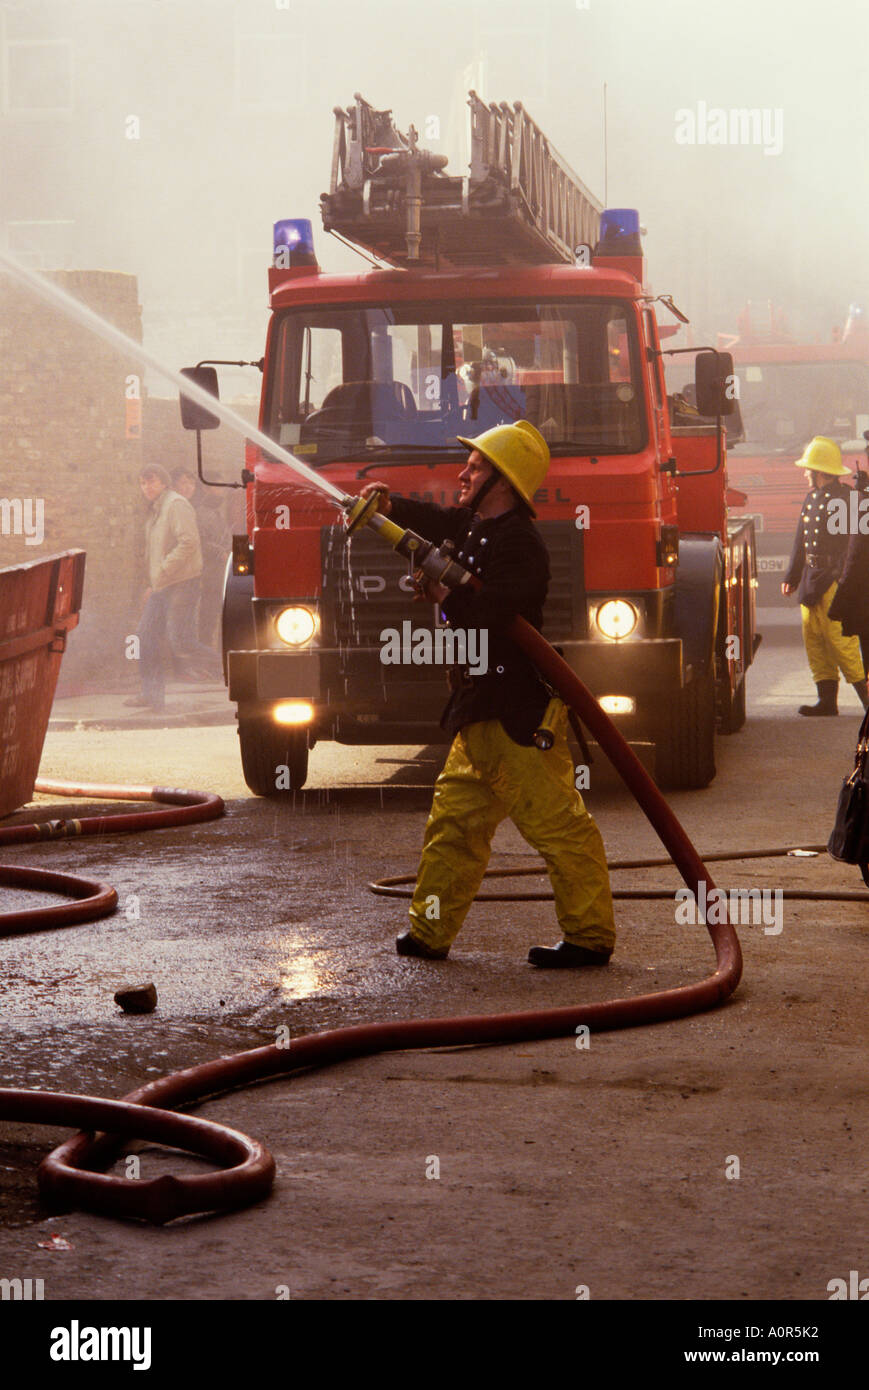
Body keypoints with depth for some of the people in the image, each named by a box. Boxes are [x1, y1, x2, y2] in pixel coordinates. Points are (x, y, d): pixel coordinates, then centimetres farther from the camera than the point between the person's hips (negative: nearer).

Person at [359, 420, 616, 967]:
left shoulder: (518, 543, -16)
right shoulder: (479, 526, 13)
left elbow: (489, 621, -26)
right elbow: (441, 522, 33)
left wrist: (445, 596, -13)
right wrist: (392, 506, 17)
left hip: (519, 711, -11)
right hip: (482, 714, 11)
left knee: (558, 824, -6)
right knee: (455, 822, 14)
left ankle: (592, 936, -2)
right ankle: (430, 933, 22)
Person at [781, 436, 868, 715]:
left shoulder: (843, 499, -13)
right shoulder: (812, 498, 15)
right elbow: (801, 541, 22)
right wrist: (792, 575, 18)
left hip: (835, 580, -9)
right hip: (812, 576, 9)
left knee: (840, 640, -9)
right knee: (813, 640, 7)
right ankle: (827, 700, 11)